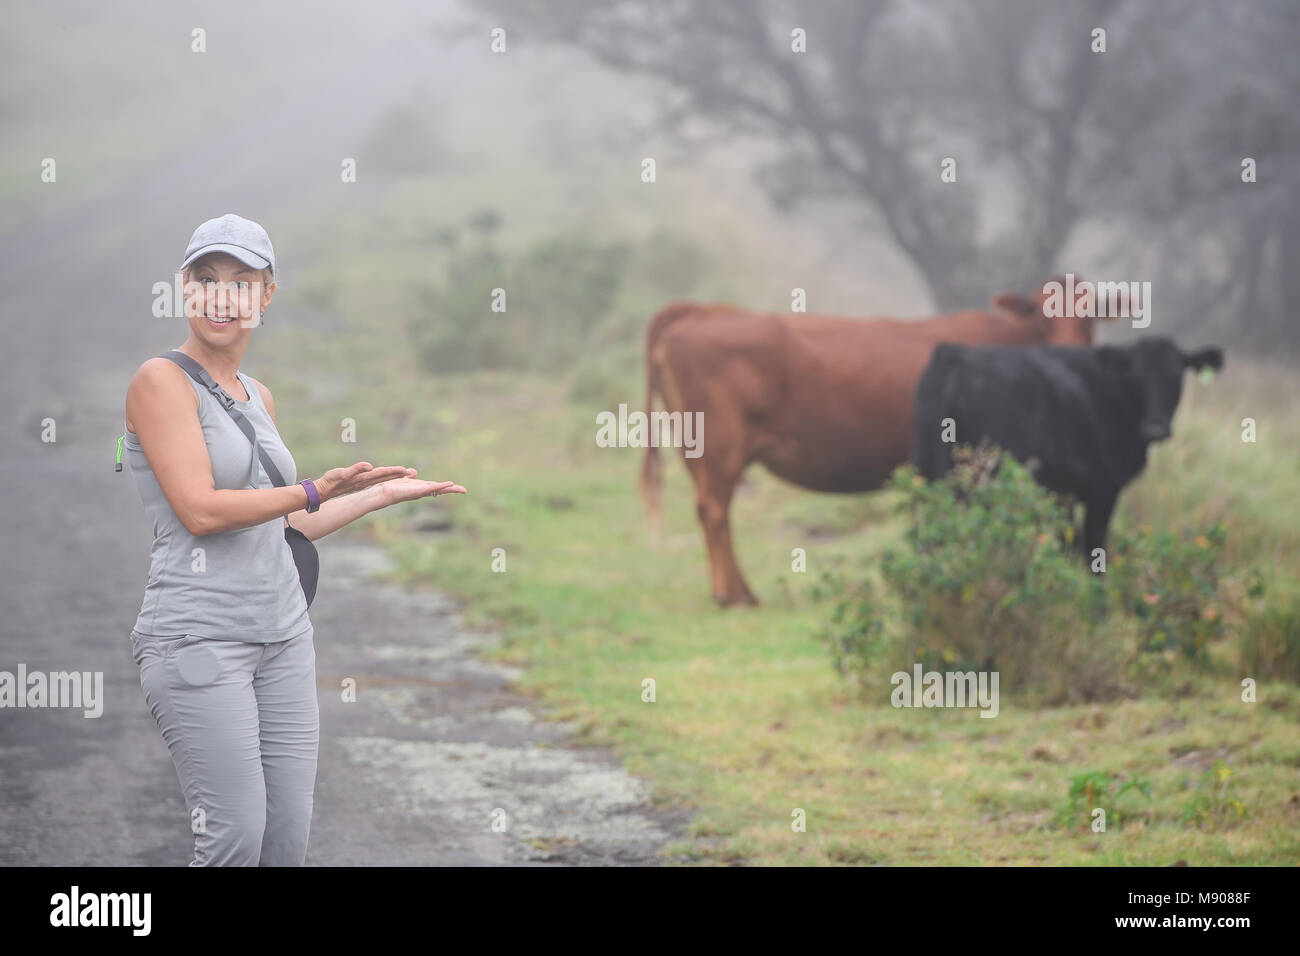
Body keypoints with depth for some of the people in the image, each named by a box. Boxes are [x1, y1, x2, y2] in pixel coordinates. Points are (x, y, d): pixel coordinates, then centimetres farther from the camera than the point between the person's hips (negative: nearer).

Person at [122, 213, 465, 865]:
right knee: (235, 840, -16)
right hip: (197, 634, -8)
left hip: (282, 638, 8)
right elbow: (200, 510, -15)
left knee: (287, 845, 1)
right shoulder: (161, 380, -5)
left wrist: (382, 494, 27)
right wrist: (316, 491, -12)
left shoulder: (258, 396, 18)